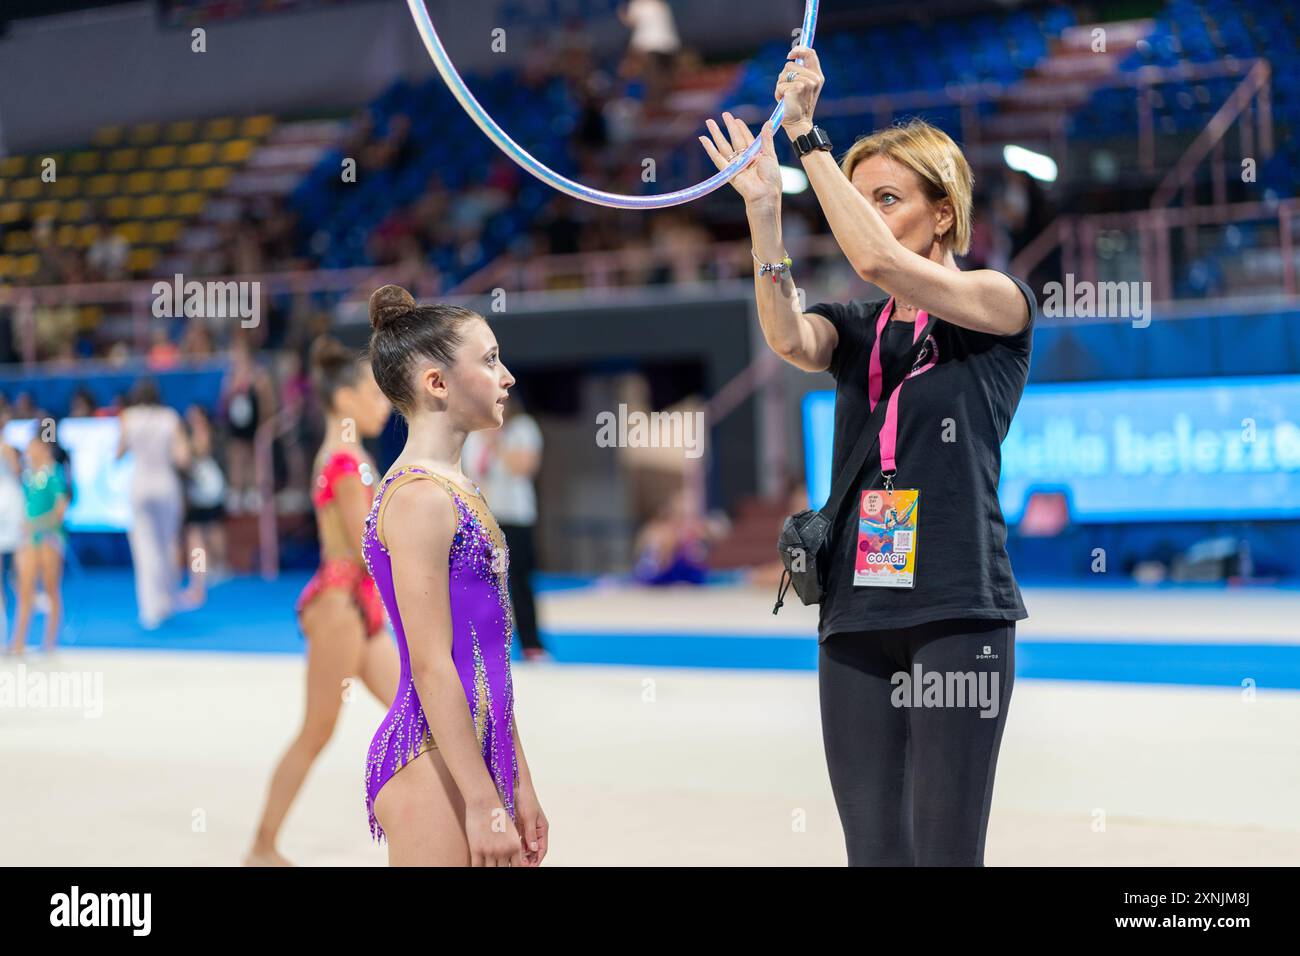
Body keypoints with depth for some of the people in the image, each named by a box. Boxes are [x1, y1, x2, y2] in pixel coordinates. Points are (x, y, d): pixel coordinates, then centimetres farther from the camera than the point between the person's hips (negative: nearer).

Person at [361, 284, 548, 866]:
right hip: (432, 764, -9)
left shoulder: (458, 492, 16)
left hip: (475, 759, 9)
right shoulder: (419, 495, -12)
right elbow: (430, 665, -17)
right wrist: (484, 804, -18)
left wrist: (518, 784, 19)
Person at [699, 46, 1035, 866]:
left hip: (957, 612, -5)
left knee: (944, 848, -8)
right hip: (856, 612, 5)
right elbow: (789, 338, -10)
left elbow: (879, 260, -17)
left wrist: (806, 133, -16)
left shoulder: (1001, 306, 0)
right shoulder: (855, 329, 15)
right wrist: (765, 211, -23)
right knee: (873, 847, 5)